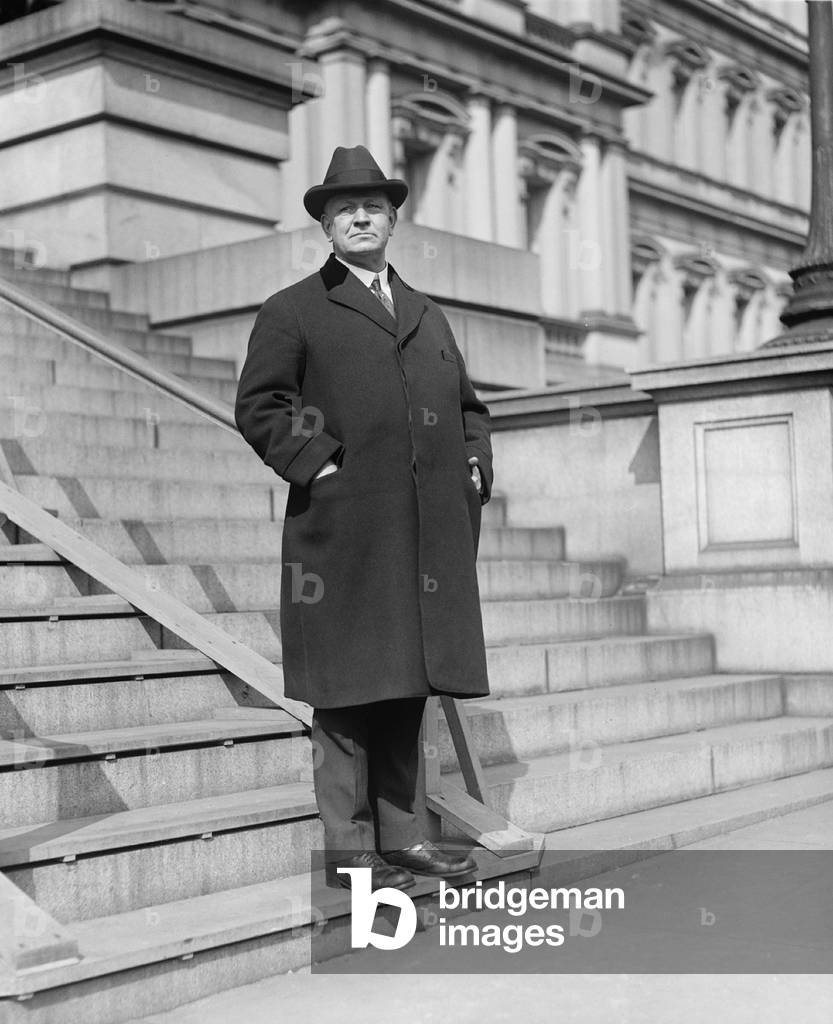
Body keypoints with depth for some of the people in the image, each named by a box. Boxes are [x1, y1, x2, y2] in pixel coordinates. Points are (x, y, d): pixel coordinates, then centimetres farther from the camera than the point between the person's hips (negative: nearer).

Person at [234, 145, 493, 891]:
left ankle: (399, 835, 20)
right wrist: (316, 465, -12)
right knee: (349, 691, -2)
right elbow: (258, 406, -2)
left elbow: (467, 403, 27)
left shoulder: (428, 316, 23)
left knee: (407, 687, 10)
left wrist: (475, 464, 10)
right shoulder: (292, 312, 5)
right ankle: (349, 849, 6)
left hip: (429, 532, 6)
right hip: (344, 532, -5)